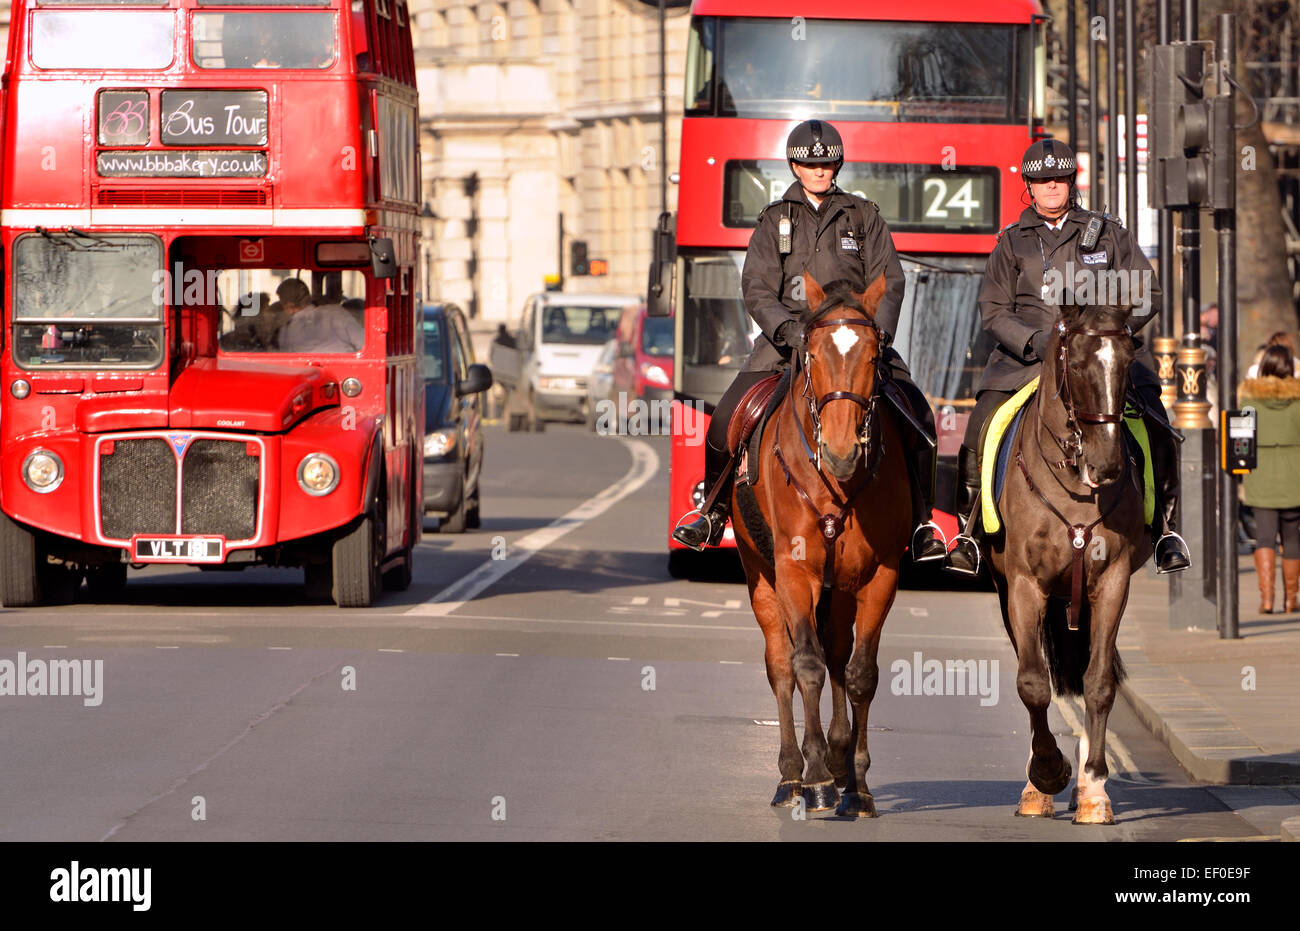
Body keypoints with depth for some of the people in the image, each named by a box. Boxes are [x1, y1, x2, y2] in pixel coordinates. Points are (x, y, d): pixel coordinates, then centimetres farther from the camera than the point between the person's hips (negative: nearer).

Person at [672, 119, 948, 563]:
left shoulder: (864, 217, 10)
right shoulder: (775, 219, 9)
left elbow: (888, 283, 4)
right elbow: (757, 287, -1)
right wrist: (787, 328, -20)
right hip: (788, 338, 0)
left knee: (917, 415, -20)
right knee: (727, 418, -18)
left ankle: (921, 523, -11)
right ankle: (713, 512, 5)